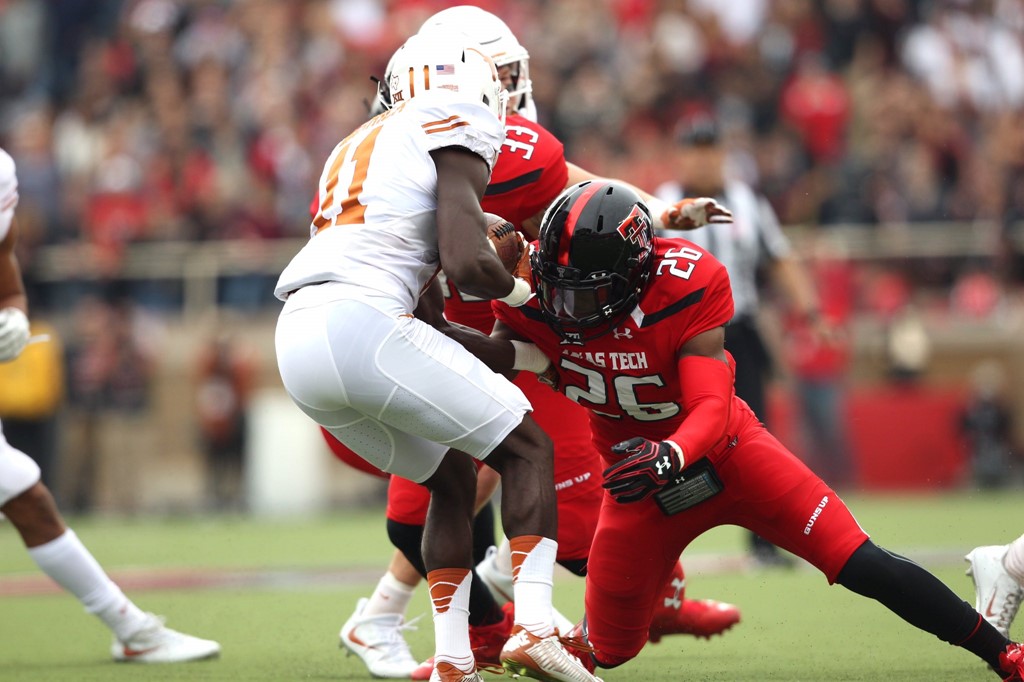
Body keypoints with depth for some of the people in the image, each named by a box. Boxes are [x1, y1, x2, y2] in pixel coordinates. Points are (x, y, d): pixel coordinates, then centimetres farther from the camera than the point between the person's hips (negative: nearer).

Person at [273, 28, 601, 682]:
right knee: (529, 450, 5)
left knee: (453, 477, 22)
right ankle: (533, 627, -11)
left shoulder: (361, 144, 30)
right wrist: (518, 289, 12)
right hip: (360, 324, -8)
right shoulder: (454, 140, 5)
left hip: (296, 338, 8)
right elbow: (466, 262, -9)